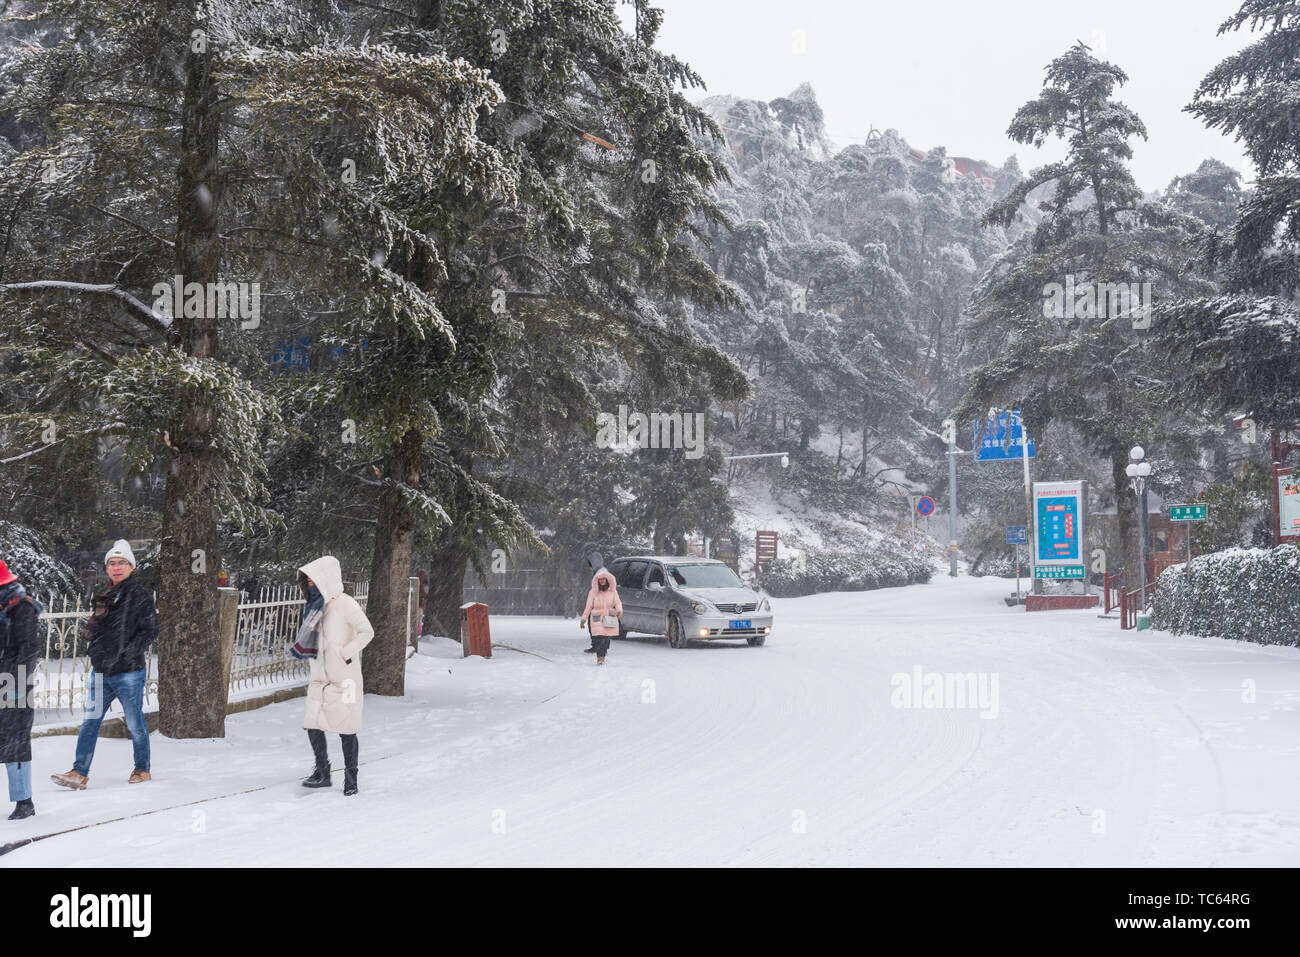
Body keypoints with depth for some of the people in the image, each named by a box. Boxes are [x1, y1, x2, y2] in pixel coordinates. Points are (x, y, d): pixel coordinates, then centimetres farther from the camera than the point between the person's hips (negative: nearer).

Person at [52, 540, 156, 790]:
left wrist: (127, 652, -18)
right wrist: (91, 627, 0)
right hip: (101, 672, 5)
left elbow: (150, 630, -10)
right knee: (90, 722, 1)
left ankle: (142, 769, 20)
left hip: (129, 673, -5)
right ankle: (79, 773, 2)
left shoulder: (140, 596, -5)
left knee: (135, 723, 5)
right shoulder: (103, 597, 14)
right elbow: (92, 633, 22)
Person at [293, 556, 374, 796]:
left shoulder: (344, 603, -12)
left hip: (343, 679, -7)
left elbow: (366, 632, -17)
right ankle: (322, 773, 18)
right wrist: (301, 649, 7)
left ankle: (351, 778, 11)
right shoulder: (316, 605, 13)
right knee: (312, 724, 3)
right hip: (320, 677, 7)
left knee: (346, 728, -1)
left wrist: (346, 654, -18)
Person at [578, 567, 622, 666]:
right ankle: (599, 658, -10)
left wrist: (619, 610, -22)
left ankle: (603, 656, 17)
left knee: (607, 638, 2)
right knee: (599, 638, -13)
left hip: (609, 619, 2)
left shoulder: (612, 591, 4)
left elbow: (617, 603, 0)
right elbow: (588, 606, 4)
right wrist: (583, 619, 3)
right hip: (597, 619, -2)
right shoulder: (593, 592, 0)